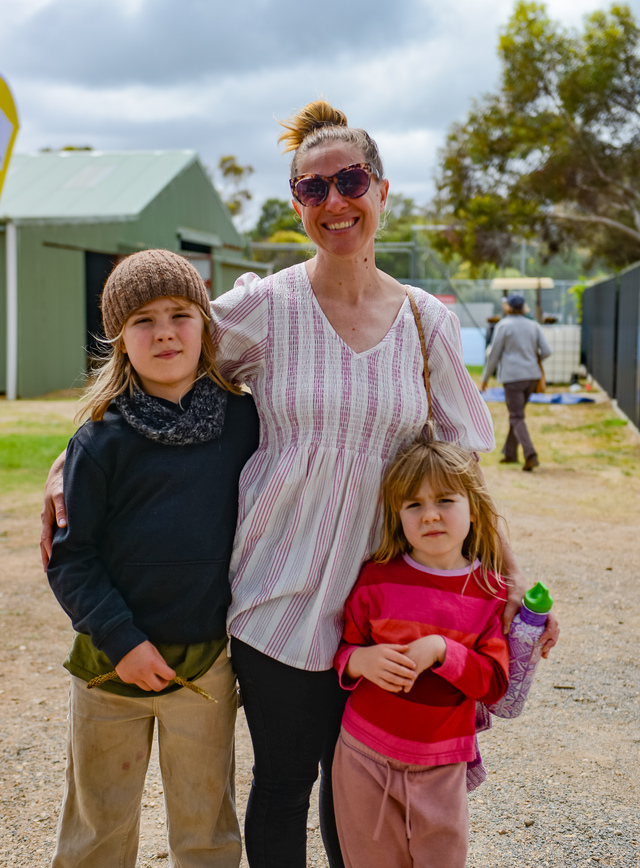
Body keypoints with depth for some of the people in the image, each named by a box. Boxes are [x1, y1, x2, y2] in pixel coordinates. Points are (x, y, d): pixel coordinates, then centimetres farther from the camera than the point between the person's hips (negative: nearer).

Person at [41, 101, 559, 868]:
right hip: (277, 596, -2)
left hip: (374, 599, 2)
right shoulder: (265, 307, -7)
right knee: (284, 781, 9)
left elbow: (459, 463, 8)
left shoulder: (427, 322, 1)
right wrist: (67, 464, -8)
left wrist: (509, 573, 5)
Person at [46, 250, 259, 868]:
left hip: (207, 661, 1)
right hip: (111, 661, -1)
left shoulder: (243, 421, -2)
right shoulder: (102, 441, -9)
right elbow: (70, 557, -7)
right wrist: (120, 640, -15)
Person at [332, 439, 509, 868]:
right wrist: (359, 660, -20)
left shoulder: (490, 593, -5)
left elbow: (494, 682, -8)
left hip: (441, 767, 0)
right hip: (364, 756, 0)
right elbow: (342, 650, 2)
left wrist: (441, 651, -22)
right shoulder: (377, 579, -5)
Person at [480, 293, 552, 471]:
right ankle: (510, 453, 26)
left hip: (513, 376, -6)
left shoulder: (503, 326, -6)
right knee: (516, 413, 20)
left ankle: (531, 455, -20)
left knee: (517, 418, -5)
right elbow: (546, 351, 2)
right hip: (532, 375, 6)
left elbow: (494, 354, -5)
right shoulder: (533, 325, 8)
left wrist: (485, 378, 4)